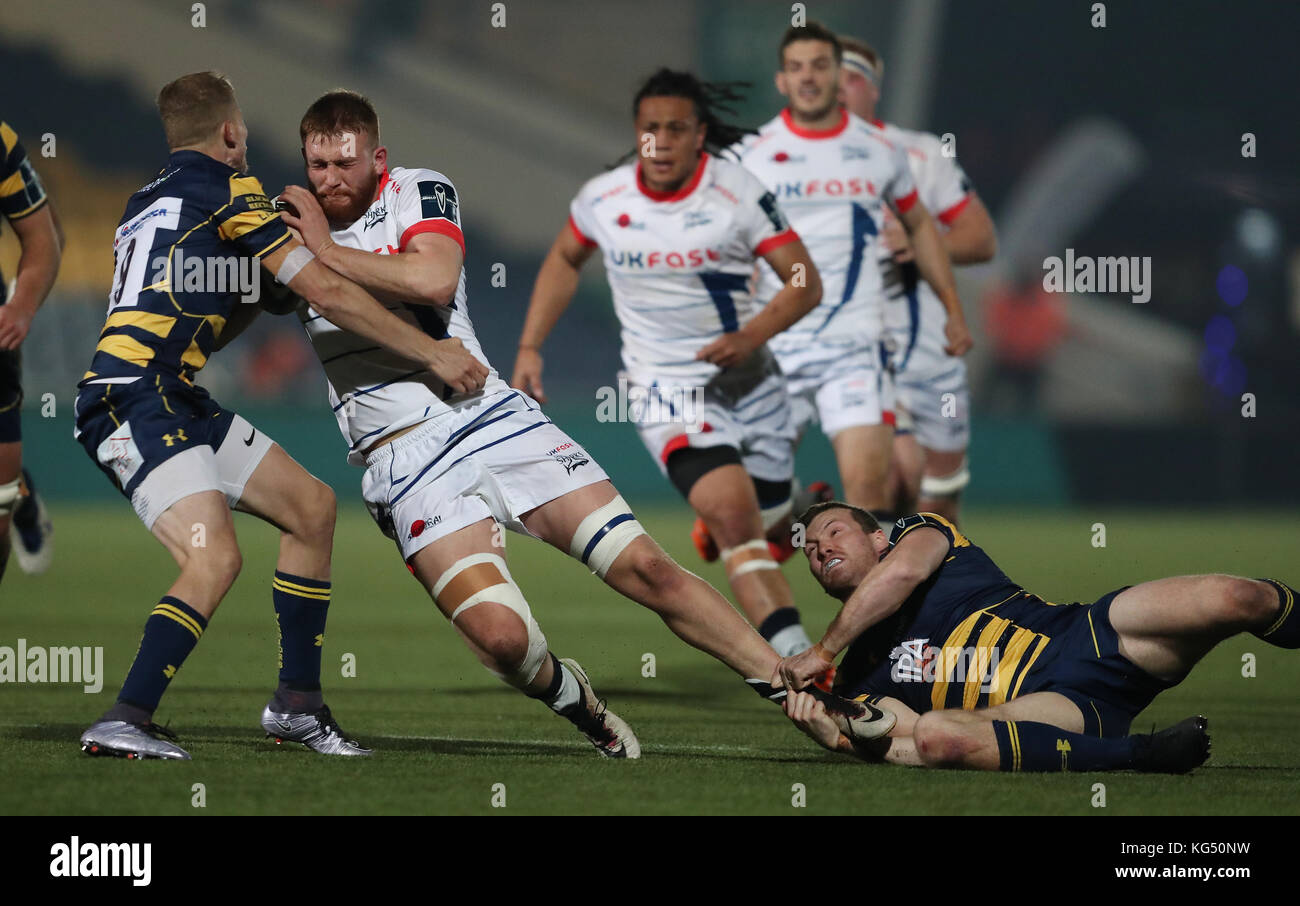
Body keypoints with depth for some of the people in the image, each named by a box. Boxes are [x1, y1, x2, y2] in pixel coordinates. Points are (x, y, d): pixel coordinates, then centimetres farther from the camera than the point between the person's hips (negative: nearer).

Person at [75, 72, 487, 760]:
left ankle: (297, 704, 17)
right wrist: (433, 354, -1)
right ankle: (124, 721, -28)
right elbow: (328, 294, -6)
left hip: (177, 399, 10)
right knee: (214, 557, -25)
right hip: (136, 400, -10)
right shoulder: (225, 188, -4)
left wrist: (260, 282, 21)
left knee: (311, 507, 13)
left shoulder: (149, 201, 23)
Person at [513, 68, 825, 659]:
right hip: (664, 390, -2)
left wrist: (751, 337, -26)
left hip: (748, 383, 2)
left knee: (769, 519, 15)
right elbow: (564, 260, 17)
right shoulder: (602, 200, -5)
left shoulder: (739, 194, -12)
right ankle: (798, 659, -27)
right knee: (734, 511, -23)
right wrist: (529, 349, 10)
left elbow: (805, 282, -9)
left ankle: (714, 532, 53)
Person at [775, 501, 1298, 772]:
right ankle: (1140, 754, -35)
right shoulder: (857, 682, 23)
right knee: (936, 736, -37)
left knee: (1231, 599, -28)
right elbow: (912, 747, 4)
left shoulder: (921, 530, 19)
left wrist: (823, 650, 1)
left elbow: (903, 571, -7)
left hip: (1090, 636, -1)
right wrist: (835, 736, -15)